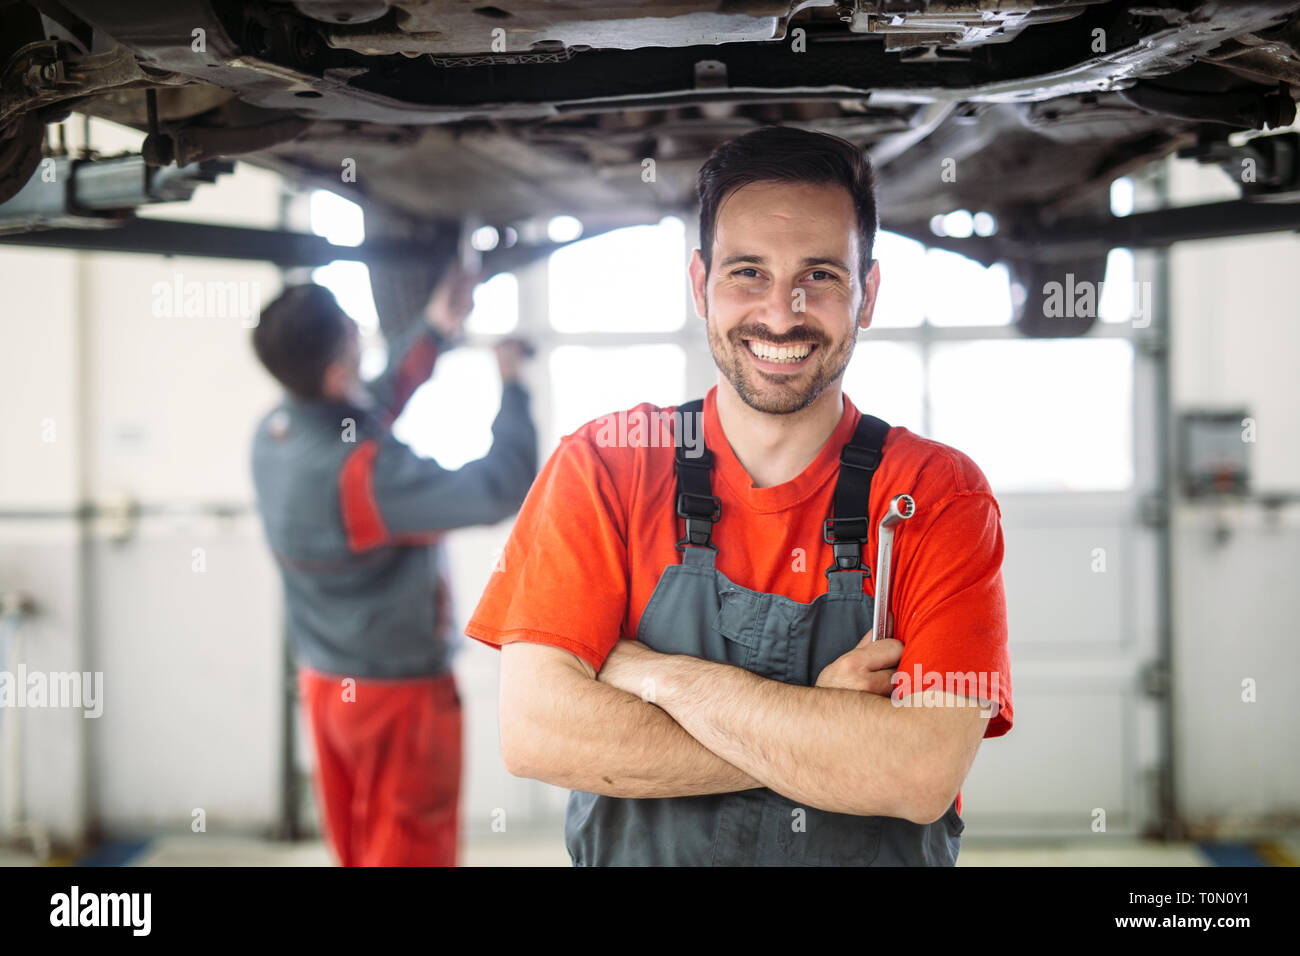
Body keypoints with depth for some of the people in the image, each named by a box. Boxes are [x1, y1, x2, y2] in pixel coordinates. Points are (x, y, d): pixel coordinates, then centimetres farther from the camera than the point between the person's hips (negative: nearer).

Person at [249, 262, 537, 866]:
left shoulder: (274, 434, -4)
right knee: (410, 850, 7)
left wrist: (435, 330, 11)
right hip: (398, 691, -8)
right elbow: (501, 490, -29)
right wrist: (511, 387, -16)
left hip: (325, 681, 8)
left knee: (360, 849, 19)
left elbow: (371, 407, 14)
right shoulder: (360, 472, -30)